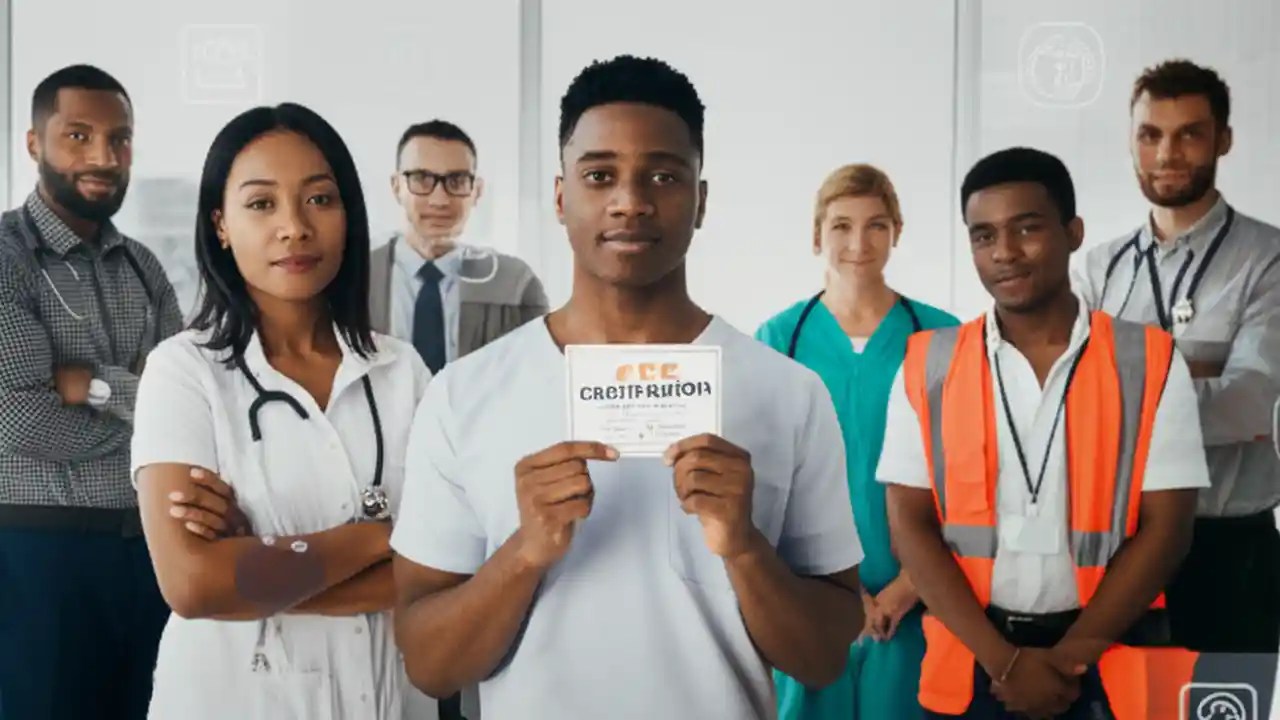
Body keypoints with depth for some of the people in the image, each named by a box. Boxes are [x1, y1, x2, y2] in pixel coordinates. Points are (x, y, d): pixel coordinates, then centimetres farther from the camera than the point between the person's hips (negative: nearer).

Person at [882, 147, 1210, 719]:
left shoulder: (1150, 363, -2)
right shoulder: (927, 367, 0)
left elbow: (1164, 530, -4)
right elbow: (911, 527, -3)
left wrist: (1069, 657, -11)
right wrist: (1004, 659, -11)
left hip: (1109, 668, -1)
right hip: (967, 666, 1)